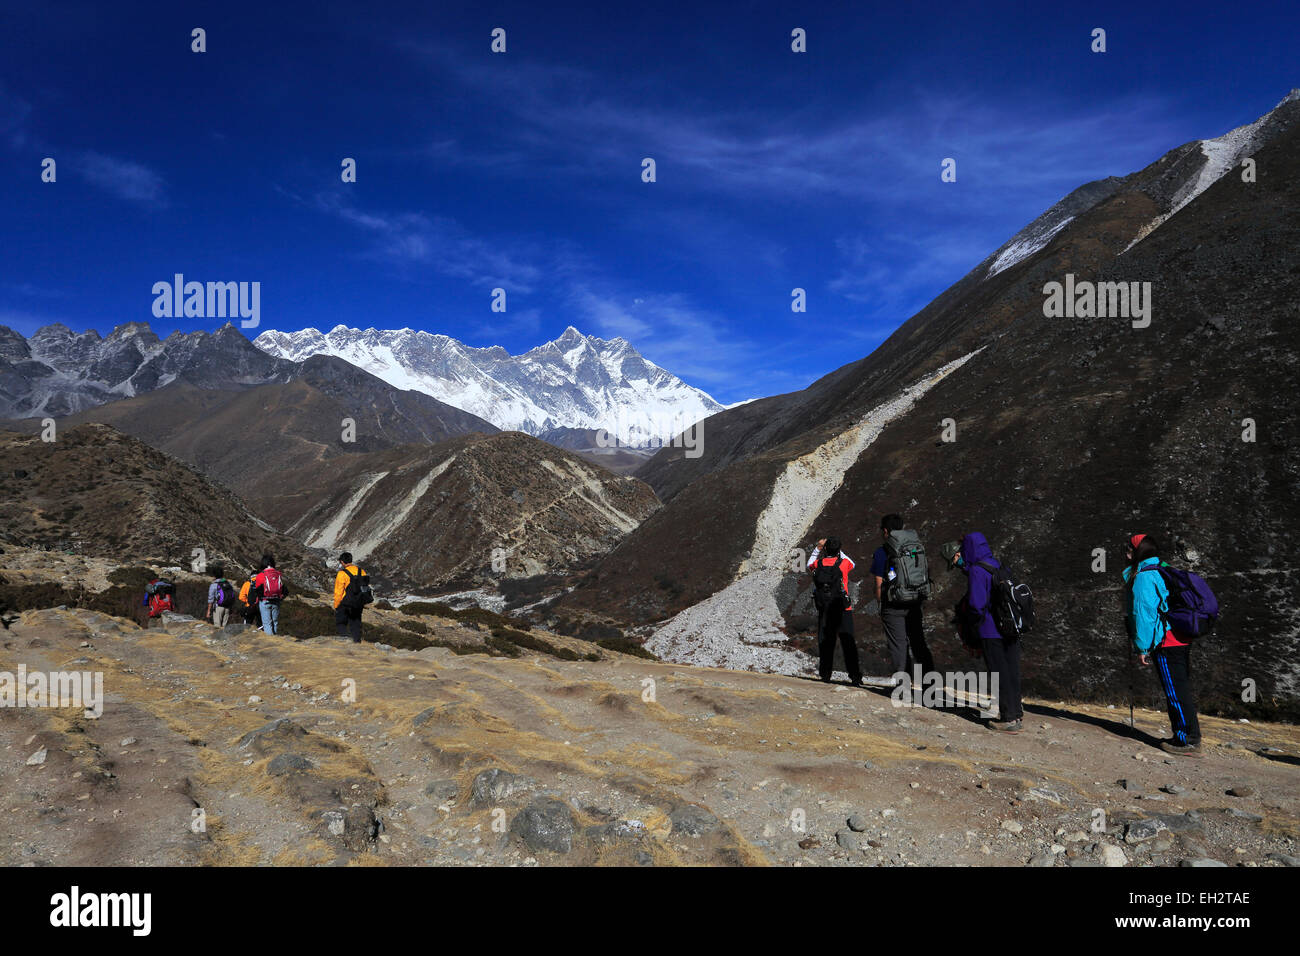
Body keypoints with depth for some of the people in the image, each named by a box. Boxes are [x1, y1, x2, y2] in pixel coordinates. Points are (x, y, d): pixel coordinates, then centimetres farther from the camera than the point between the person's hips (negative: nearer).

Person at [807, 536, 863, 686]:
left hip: (824, 610, 2)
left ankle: (825, 675, 13)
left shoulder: (818, 564, -2)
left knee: (825, 643, 10)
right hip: (843, 610, -2)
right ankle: (855, 676, -4)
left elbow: (810, 564, 23)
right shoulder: (843, 563, -9)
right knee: (848, 642, 0)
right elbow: (852, 563, 16)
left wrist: (817, 548, 22)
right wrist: (839, 551, 20)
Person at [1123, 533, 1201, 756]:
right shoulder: (1163, 572, 17)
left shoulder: (1143, 577, -12)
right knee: (1181, 690, 14)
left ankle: (1189, 741, -1)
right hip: (1182, 640, 9)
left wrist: (1142, 648, -11)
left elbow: (1143, 613, -16)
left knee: (1176, 692, -4)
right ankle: (1185, 736, 20)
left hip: (1166, 644, -9)